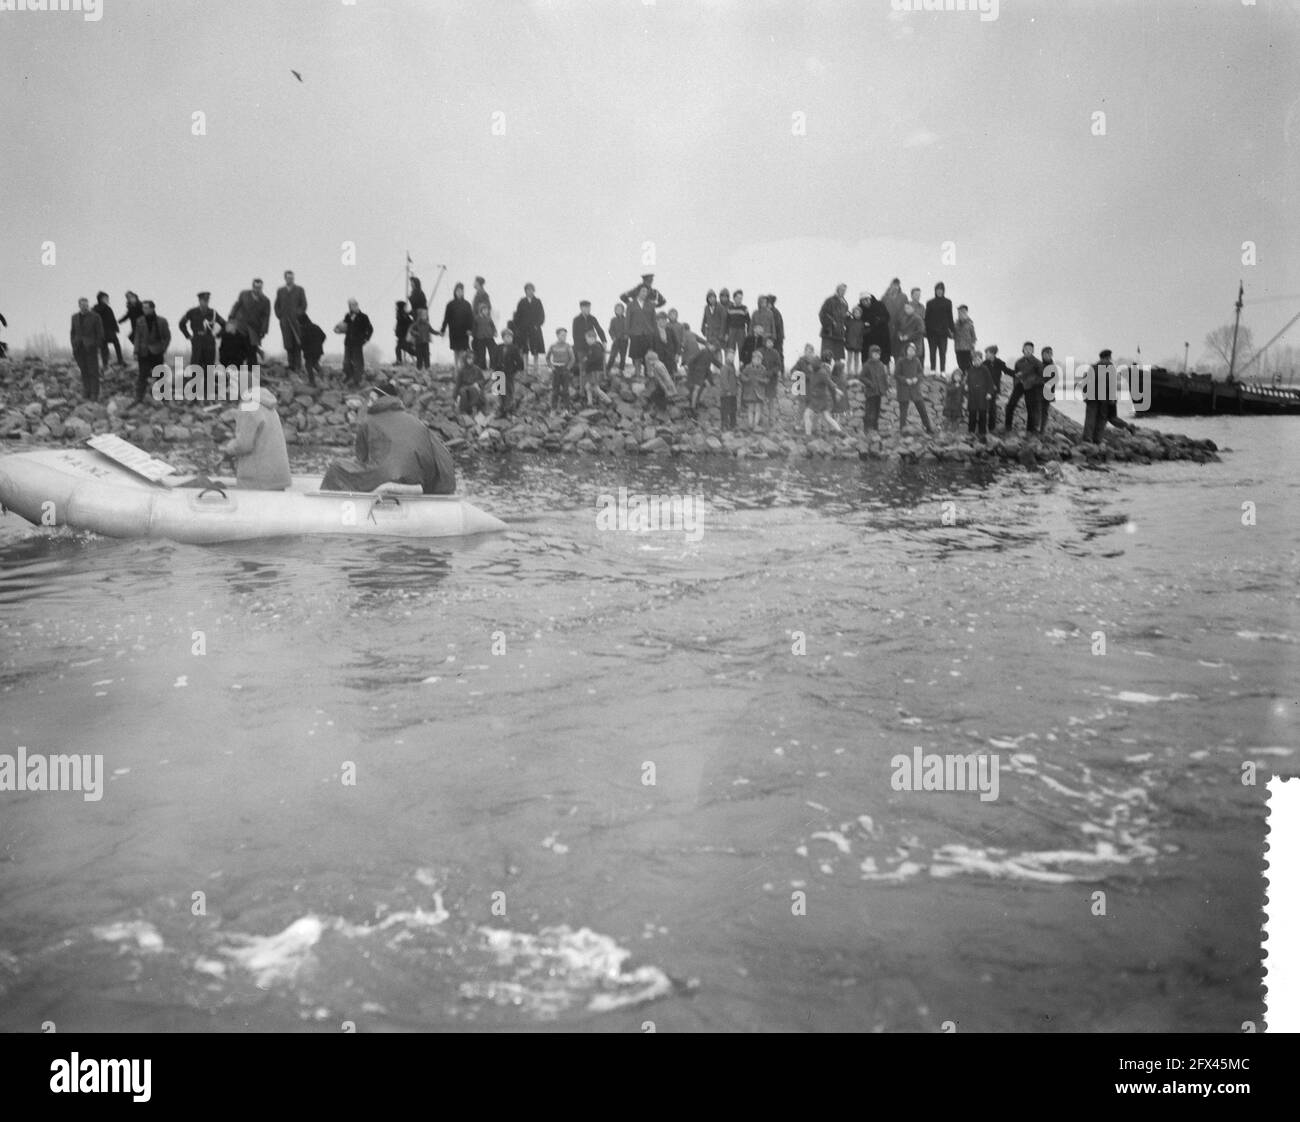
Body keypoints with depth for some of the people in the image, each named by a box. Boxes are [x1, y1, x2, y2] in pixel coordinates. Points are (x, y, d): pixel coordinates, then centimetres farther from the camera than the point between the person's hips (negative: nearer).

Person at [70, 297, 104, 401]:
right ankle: (87, 394, 11)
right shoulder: (75, 317, 10)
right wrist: (73, 347, 9)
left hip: (91, 347, -4)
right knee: (84, 372, 6)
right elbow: (73, 333, 15)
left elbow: (100, 333, -3)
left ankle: (94, 395, -3)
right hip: (79, 348, 4)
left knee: (93, 372, -4)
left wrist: (99, 347, -8)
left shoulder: (95, 316, -4)